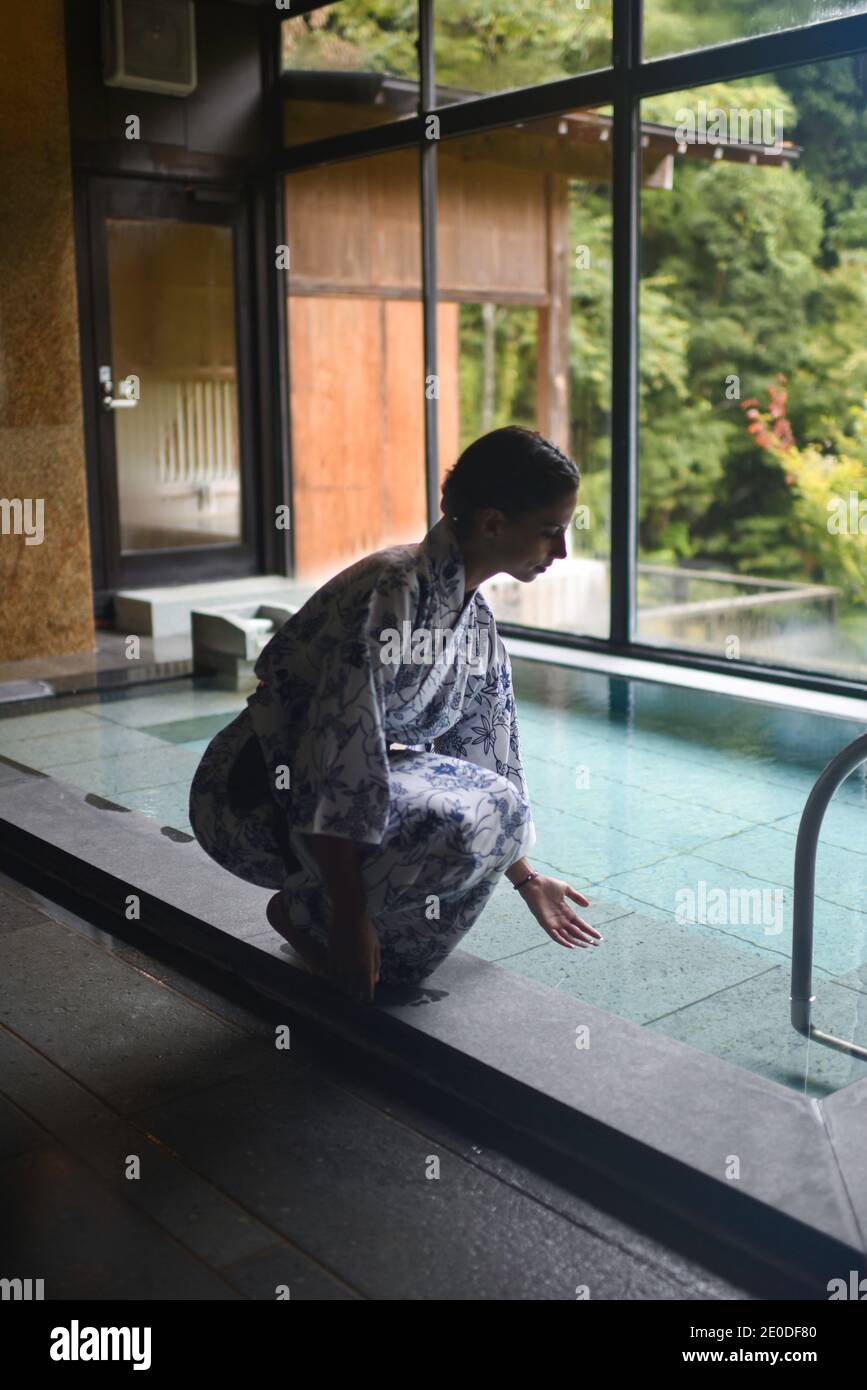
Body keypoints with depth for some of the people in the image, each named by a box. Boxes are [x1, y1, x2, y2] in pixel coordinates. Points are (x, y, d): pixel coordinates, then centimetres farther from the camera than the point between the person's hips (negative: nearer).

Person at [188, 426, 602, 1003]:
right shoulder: (394, 591, -25)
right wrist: (347, 916, -26)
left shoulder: (477, 621, 3)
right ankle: (304, 911, -4)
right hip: (256, 798, -9)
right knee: (457, 827, -27)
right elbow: (339, 760, -28)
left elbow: (488, 758, 14)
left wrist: (524, 878, 21)